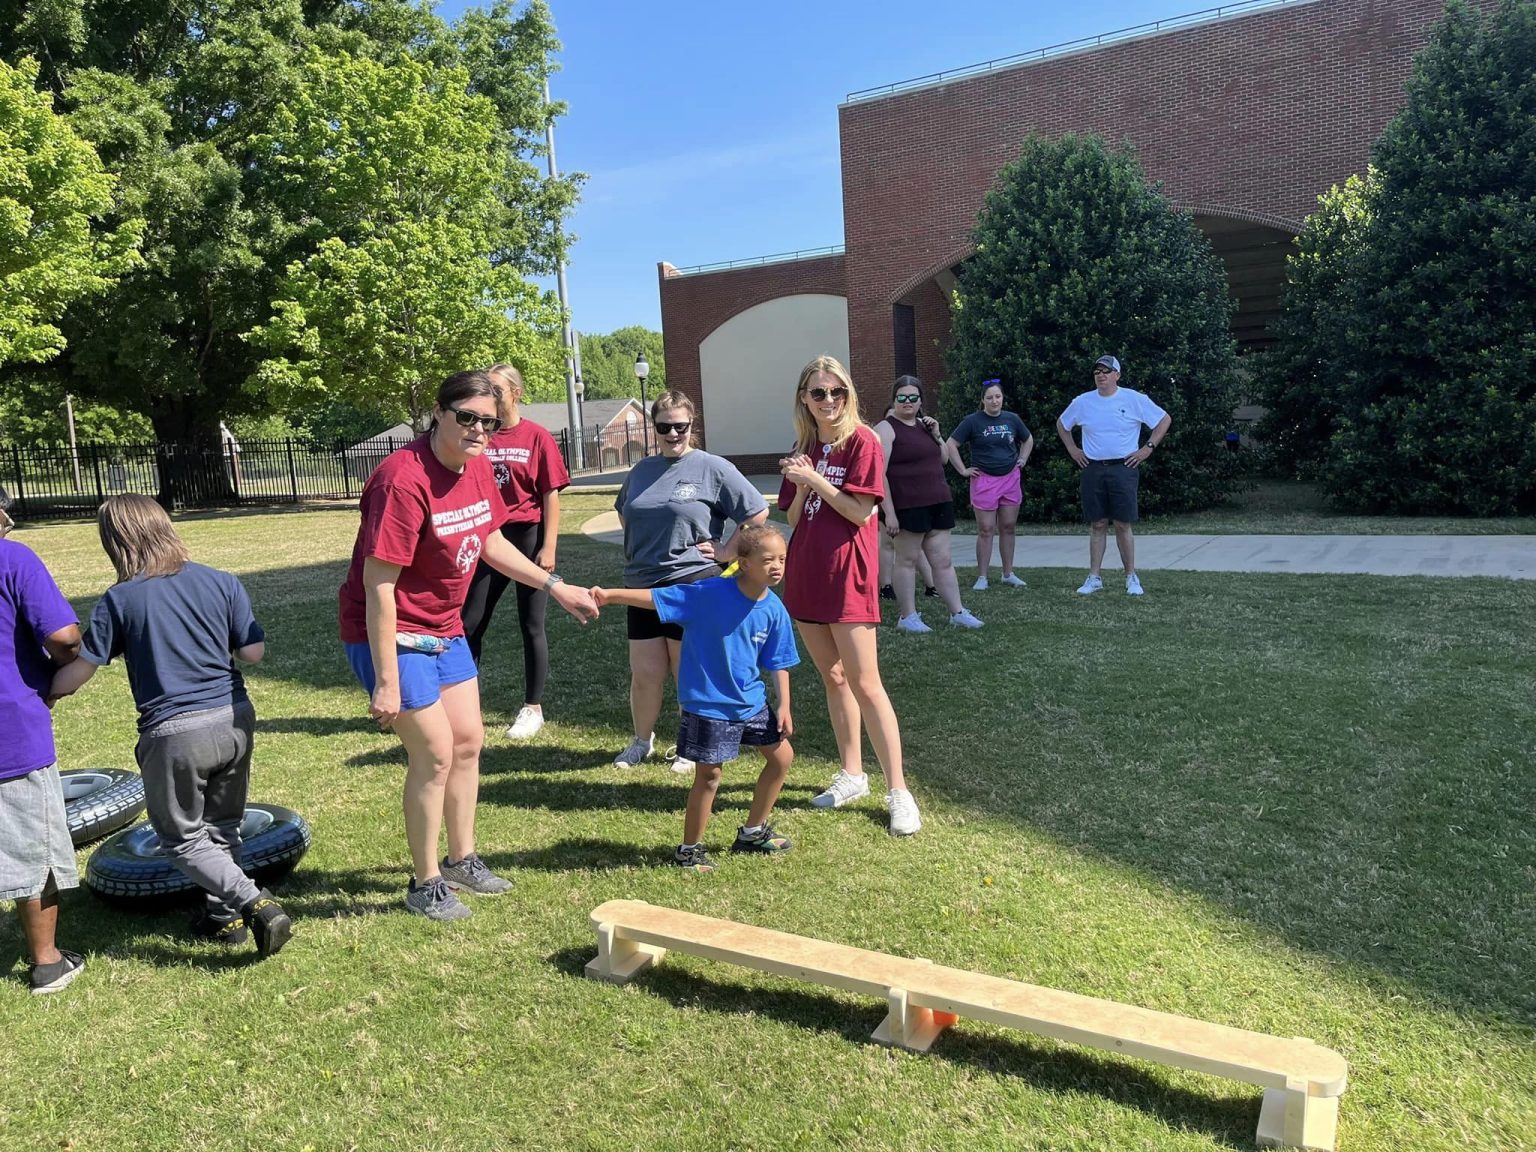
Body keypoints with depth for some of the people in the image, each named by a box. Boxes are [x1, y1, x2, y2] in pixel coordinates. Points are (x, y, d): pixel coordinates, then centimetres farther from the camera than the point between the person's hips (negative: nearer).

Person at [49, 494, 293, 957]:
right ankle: (224, 914, 30)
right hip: (233, 720, 4)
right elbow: (254, 652, 0)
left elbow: (78, 672, -2)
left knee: (184, 839, 11)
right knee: (222, 827, 22)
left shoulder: (118, 600, -7)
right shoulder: (223, 583, -1)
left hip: (174, 733, -4)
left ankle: (255, 902, -6)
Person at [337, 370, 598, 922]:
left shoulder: (479, 468, -2)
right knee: (434, 753, -4)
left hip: (443, 628, 9)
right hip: (391, 634, -9)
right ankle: (425, 884, 15)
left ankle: (461, 860, 33)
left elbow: (490, 542, 15)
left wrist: (556, 587, 13)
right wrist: (386, 683, -25)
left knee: (469, 741, 14)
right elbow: (378, 587, -27)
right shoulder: (404, 480, -27)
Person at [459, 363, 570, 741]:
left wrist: (548, 548, -11)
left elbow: (550, 495, -6)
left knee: (531, 626, 6)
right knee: (470, 625, 6)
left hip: (528, 538, -4)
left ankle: (533, 709, 19)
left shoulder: (537, 436, -6)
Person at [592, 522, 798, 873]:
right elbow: (656, 597, -21)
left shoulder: (773, 610, -4)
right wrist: (610, 595, -32)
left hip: (751, 701, 7)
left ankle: (753, 832, 33)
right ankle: (689, 849, 19)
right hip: (708, 703, -6)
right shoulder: (709, 593, -20)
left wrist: (783, 705, 1)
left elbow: (777, 663, 6)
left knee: (782, 756, 14)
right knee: (709, 775, -2)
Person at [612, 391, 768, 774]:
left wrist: (727, 551, -7)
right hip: (643, 586, 5)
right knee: (645, 674, 8)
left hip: (693, 584, -4)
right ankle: (642, 740, 28)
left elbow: (758, 513, -6)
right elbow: (623, 512, 31)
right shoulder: (641, 470, 12)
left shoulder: (713, 468, -6)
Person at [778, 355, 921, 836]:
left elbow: (860, 511, -13)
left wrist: (815, 479, -17)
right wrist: (800, 484, -9)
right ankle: (851, 775, 24)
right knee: (832, 678, 13)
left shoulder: (862, 441, -7)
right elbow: (793, 517, 9)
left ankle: (898, 791, -1)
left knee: (864, 683, -8)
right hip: (806, 573, 7)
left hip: (847, 574, -6)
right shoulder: (803, 449, 12)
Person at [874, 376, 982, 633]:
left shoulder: (923, 425, 15)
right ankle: (907, 617, 10)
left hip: (937, 503, 7)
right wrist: (889, 512, -20)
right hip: (908, 506, -6)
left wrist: (936, 435, 3)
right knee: (907, 559, 2)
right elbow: (879, 474, -14)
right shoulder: (886, 429, -7)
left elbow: (943, 458, 21)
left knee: (943, 560, 8)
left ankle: (957, 612, 13)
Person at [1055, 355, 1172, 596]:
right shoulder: (1082, 402, 5)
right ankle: (1094, 578, 10)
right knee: (1097, 525, 6)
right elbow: (1062, 424, 21)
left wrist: (1148, 447, -2)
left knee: (1123, 525, -2)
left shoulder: (1135, 400, -2)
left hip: (1123, 468, -2)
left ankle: (1131, 577, 7)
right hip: (1092, 469, 2)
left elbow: (1165, 419, 5)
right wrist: (1072, 450, 12)